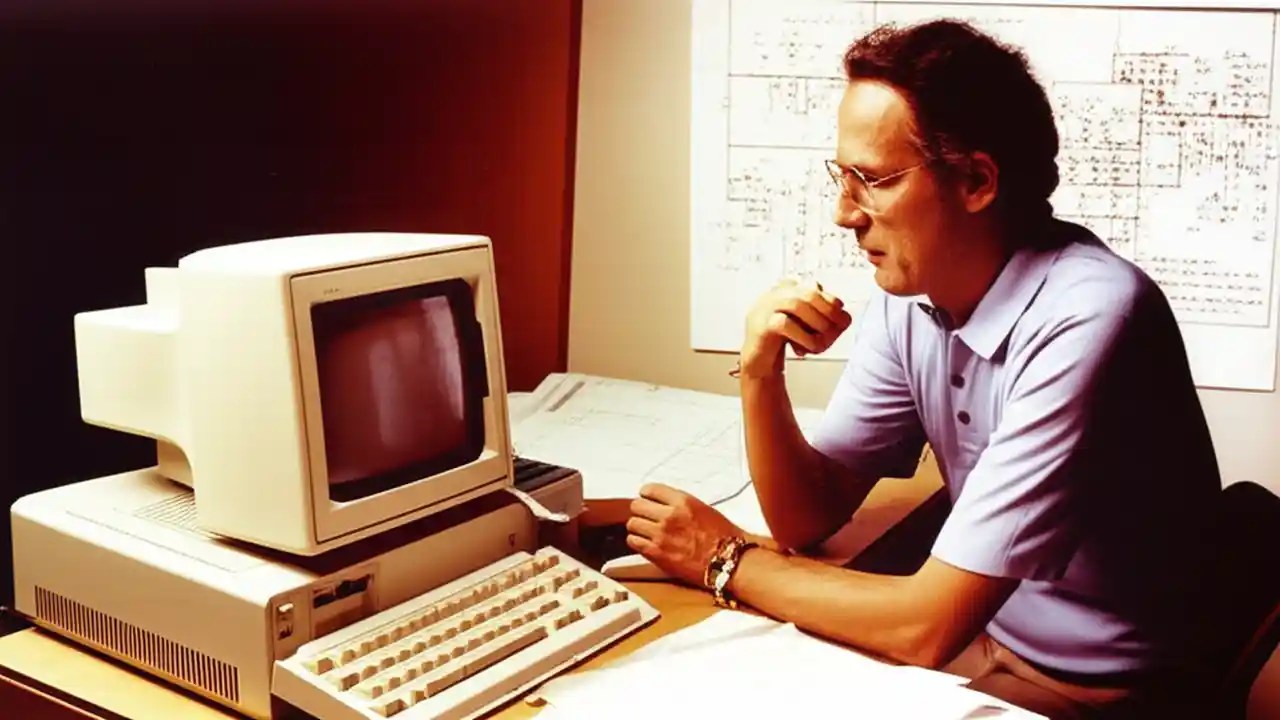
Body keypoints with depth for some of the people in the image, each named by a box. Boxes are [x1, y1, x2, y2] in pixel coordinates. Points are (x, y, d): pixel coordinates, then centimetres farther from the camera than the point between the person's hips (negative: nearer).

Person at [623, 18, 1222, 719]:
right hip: (986, 637, 6)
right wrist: (760, 372, -16)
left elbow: (927, 627, -26)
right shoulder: (906, 300, -5)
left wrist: (727, 560, -14)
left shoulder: (1085, 322, -27)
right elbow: (808, 517, 1)